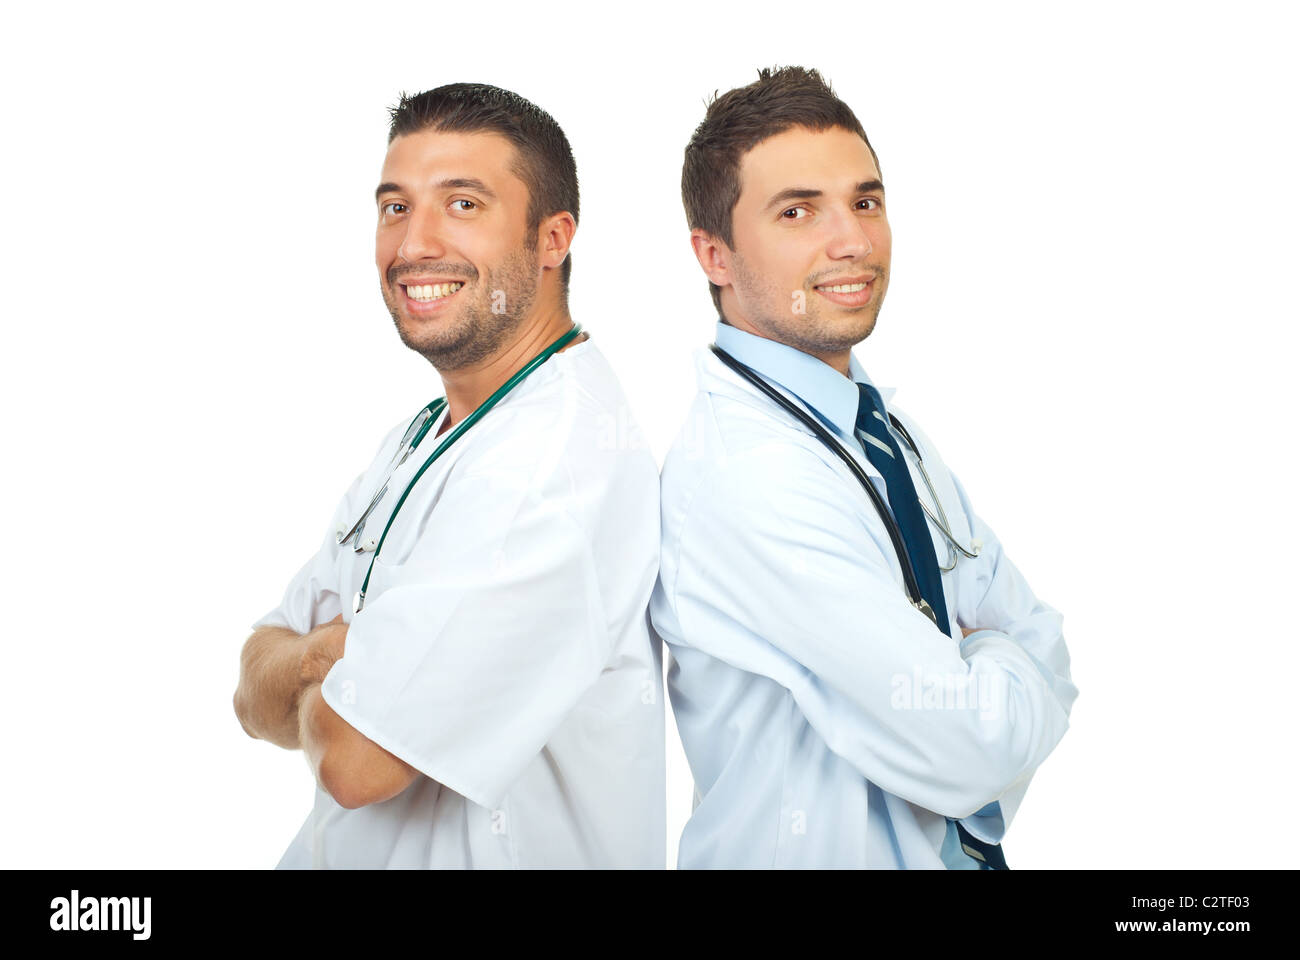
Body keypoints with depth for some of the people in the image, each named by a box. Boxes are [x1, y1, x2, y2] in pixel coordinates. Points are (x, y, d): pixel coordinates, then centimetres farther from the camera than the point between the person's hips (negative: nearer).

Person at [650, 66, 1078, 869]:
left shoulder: (889, 426, 0)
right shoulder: (743, 469, -28)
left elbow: (1040, 642, 2)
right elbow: (970, 745, -27)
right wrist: (1008, 665, -8)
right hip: (819, 852, -7)